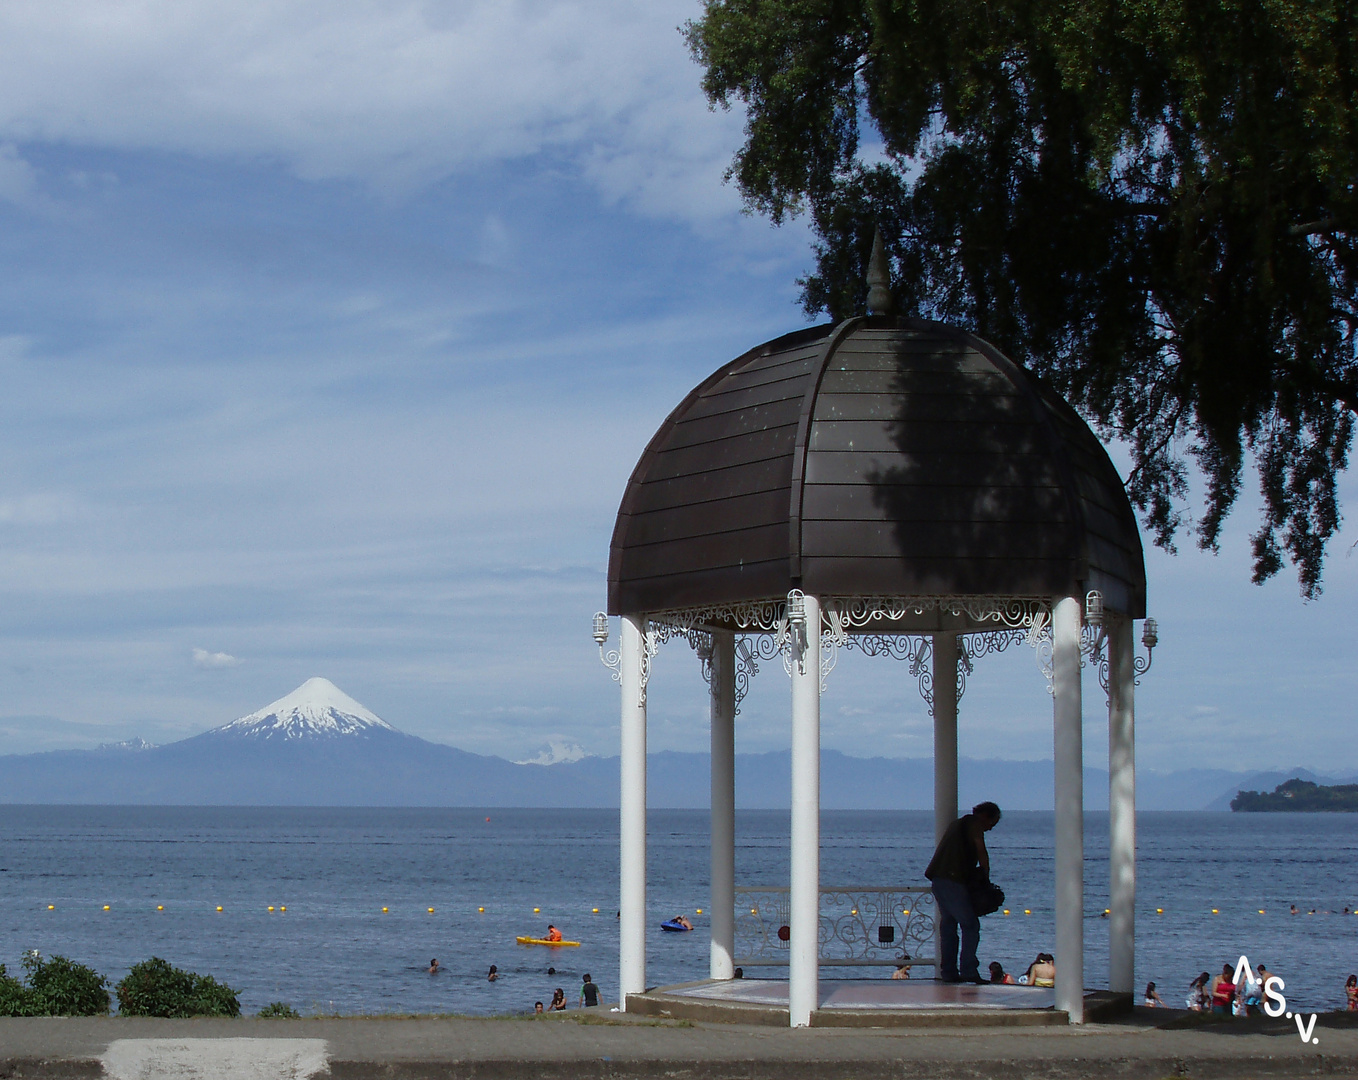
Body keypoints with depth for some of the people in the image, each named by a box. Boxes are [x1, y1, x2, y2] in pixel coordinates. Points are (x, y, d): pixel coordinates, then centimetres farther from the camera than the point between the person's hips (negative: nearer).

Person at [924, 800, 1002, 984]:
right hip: (953, 880, -9)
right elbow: (982, 853, -5)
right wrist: (986, 877, 5)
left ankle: (949, 972, 9)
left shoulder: (958, 824, 27)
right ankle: (968, 970, -13)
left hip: (937, 879, 9)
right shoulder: (974, 824, 1)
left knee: (948, 925, 11)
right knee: (970, 925, -7)